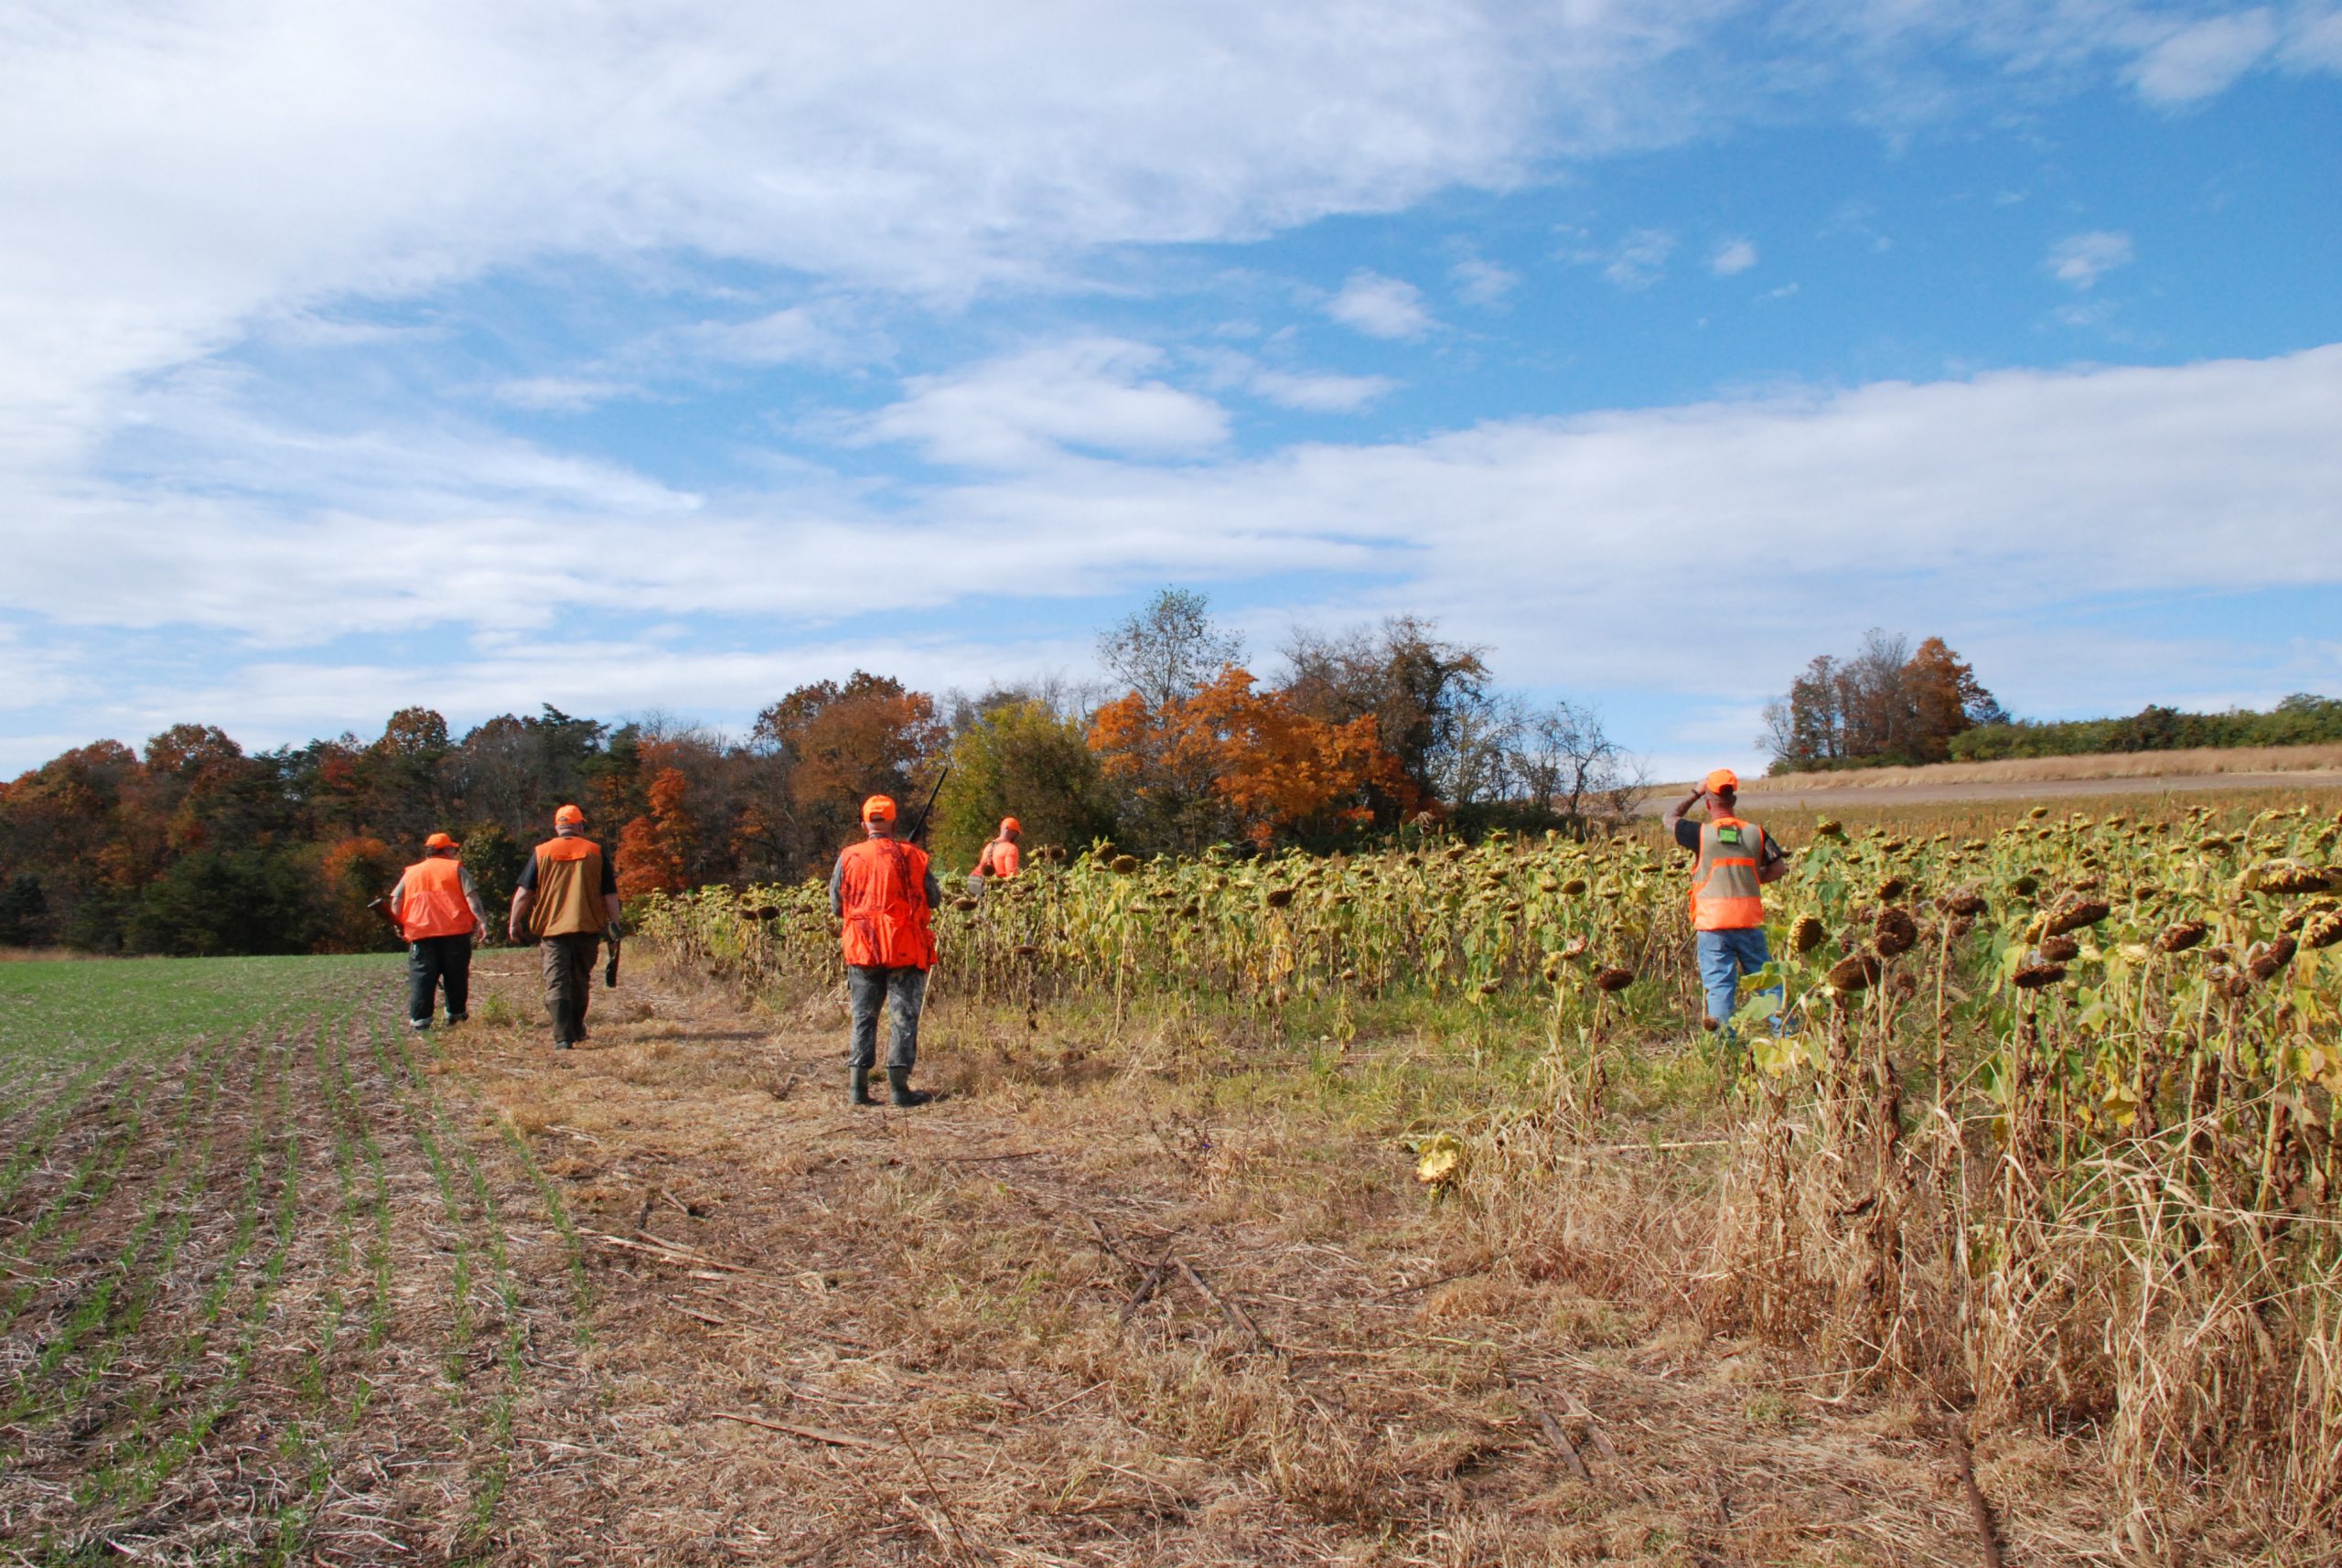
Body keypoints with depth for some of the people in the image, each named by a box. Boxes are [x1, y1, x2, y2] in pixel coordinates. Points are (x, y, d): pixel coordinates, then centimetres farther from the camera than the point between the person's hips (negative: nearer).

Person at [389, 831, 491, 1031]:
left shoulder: (411, 873, 15)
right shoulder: (456, 869, 6)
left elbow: (396, 902, 9)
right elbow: (471, 897, -5)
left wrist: (400, 925, 17)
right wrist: (482, 920, -10)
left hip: (421, 933, 1)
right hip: (455, 932, -1)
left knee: (421, 975, 1)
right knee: (456, 975, 11)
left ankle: (419, 1019, -7)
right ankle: (456, 1014, 17)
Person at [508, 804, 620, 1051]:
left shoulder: (541, 853, 3)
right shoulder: (596, 852, 4)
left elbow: (523, 893, 1)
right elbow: (610, 894, 2)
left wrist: (515, 923, 9)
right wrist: (614, 923, 7)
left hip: (552, 928, -1)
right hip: (588, 927, 1)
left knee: (557, 984, -2)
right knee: (581, 981, 17)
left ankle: (563, 1037, -12)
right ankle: (577, 1029, 29)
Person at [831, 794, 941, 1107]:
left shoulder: (848, 857, 0)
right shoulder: (913, 857, -3)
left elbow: (836, 907, 5)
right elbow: (934, 899, 4)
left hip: (862, 950, 2)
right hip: (906, 950, -2)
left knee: (863, 1017, 10)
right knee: (903, 1017, 4)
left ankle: (857, 1087, 8)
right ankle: (899, 1086, 3)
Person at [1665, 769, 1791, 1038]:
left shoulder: (1700, 833, -5)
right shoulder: (1755, 833, 3)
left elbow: (1670, 818, 11)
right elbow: (1780, 868, 2)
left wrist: (1695, 793, 17)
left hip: (1713, 923, -3)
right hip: (1749, 921, 3)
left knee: (1719, 984, -1)